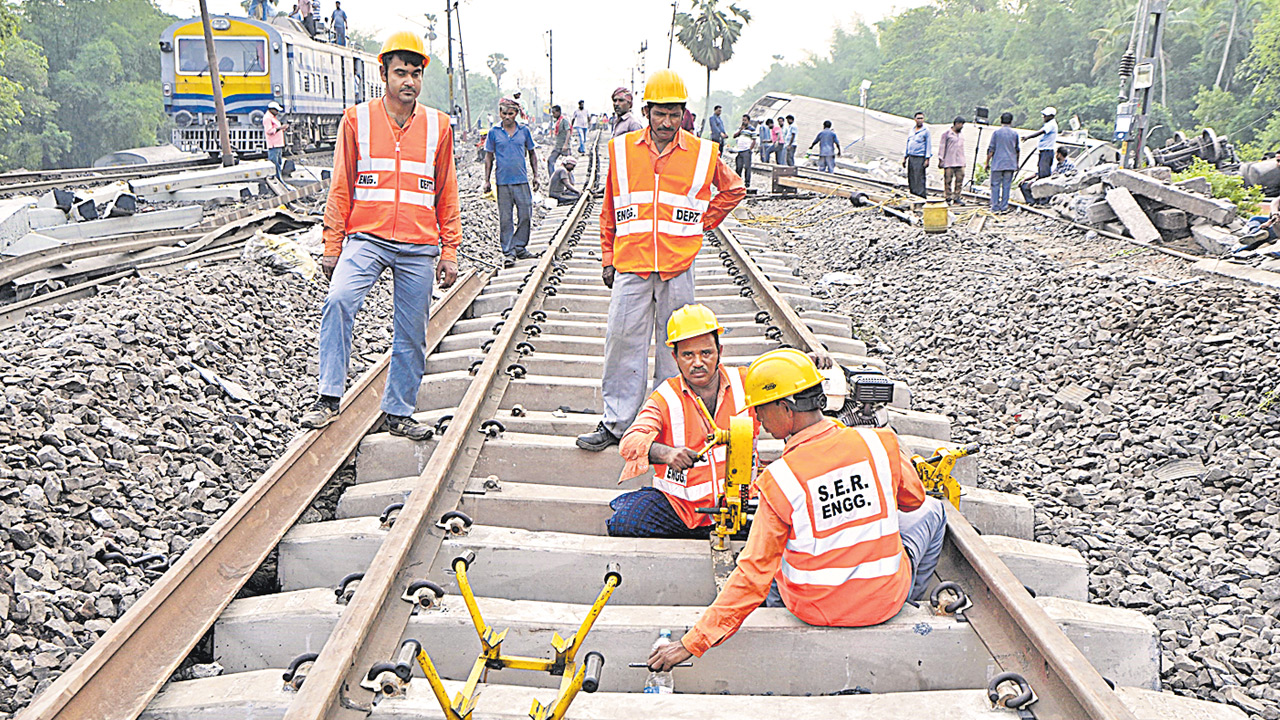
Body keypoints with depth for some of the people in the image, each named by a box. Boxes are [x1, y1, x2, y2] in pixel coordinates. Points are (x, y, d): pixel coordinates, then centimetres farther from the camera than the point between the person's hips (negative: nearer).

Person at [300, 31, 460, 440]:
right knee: (338, 300, -25)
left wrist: (449, 251, 8)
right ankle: (328, 399, -17)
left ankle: (399, 413, 19)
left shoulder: (438, 126, 9)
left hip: (419, 248, 2)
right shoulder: (357, 120, 4)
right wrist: (332, 245, 1)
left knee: (412, 335, 5)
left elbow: (447, 194, 12)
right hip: (366, 238, -2)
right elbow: (341, 188, 6)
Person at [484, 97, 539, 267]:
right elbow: (489, 157, 8)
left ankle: (519, 247, 17)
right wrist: (487, 180, 4)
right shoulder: (494, 132, 4)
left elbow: (532, 153, 16)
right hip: (502, 182, -1)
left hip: (522, 180, 1)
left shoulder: (524, 131, 7)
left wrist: (535, 175, 11)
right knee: (505, 219, 0)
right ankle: (508, 252, 5)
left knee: (525, 215, 1)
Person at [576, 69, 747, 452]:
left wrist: (703, 222, 11)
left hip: (678, 266, 0)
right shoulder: (622, 149, 5)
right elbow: (609, 211, 13)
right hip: (631, 265, 1)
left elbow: (733, 189, 20)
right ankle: (615, 422, 8)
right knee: (623, 340, -1)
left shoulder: (702, 154, 2)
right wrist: (607, 257, 11)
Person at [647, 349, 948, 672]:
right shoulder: (879, 442, -14)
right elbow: (914, 499, 7)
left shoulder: (778, 480, -22)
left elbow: (753, 573, -19)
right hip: (887, 598, 1)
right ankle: (909, 605, 43)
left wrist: (693, 642, -12)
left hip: (816, 607, -1)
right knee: (932, 511, 27)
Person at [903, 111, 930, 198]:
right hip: (911, 157, 6)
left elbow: (928, 145, -4)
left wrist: (927, 159, -12)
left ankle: (922, 195, -10)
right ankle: (912, 195, 10)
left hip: (920, 158, -6)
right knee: (911, 178, 5)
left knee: (919, 178, -11)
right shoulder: (911, 131, 17)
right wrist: (904, 158, 18)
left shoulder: (926, 131, -1)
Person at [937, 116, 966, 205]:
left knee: (959, 179, 0)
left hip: (959, 162, 6)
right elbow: (942, 147, -3)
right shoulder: (946, 133, -1)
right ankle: (948, 199, 2)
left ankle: (956, 198, 5)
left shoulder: (961, 135, 18)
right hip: (949, 162, -6)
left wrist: (963, 161, 23)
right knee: (948, 180, -4)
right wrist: (940, 159, -8)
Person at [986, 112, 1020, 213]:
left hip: (997, 164, -2)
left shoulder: (996, 132, -3)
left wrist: (987, 162, 3)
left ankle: (995, 207, 0)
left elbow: (991, 149, -4)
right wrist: (1017, 164, 21)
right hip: (1010, 164, 2)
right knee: (1006, 186, 5)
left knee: (995, 185, 3)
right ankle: (1004, 207, 5)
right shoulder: (1015, 133, 4)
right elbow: (1017, 150, 11)